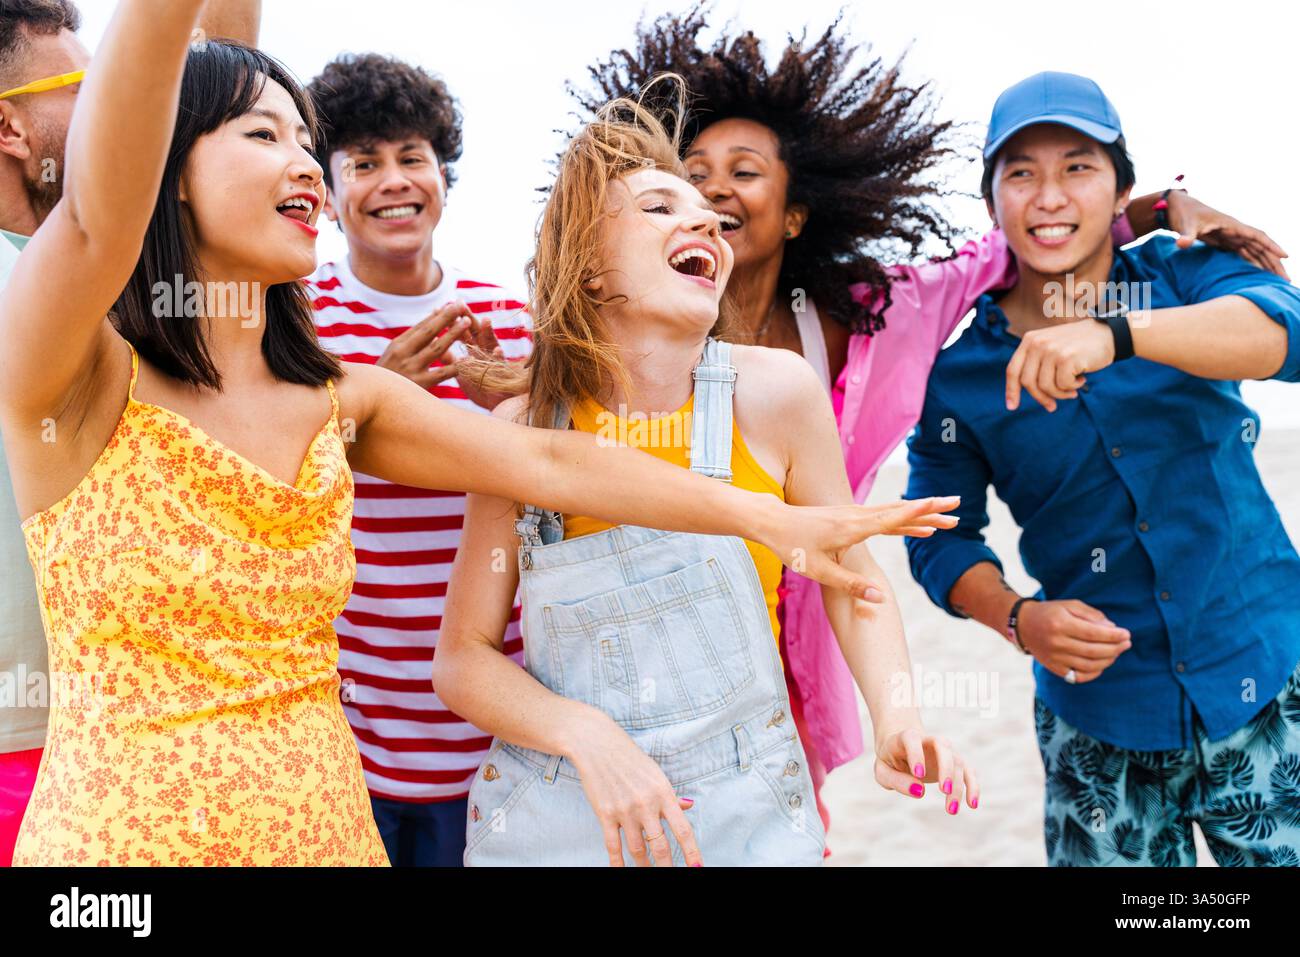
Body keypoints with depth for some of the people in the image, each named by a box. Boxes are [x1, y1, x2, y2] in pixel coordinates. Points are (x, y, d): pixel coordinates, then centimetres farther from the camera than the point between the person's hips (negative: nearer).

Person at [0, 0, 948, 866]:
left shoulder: (340, 400, 5)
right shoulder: (80, 381, -10)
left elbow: (550, 462, -2)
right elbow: (102, 217, -30)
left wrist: (772, 518, -8)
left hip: (327, 820, 5)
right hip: (118, 827, -4)